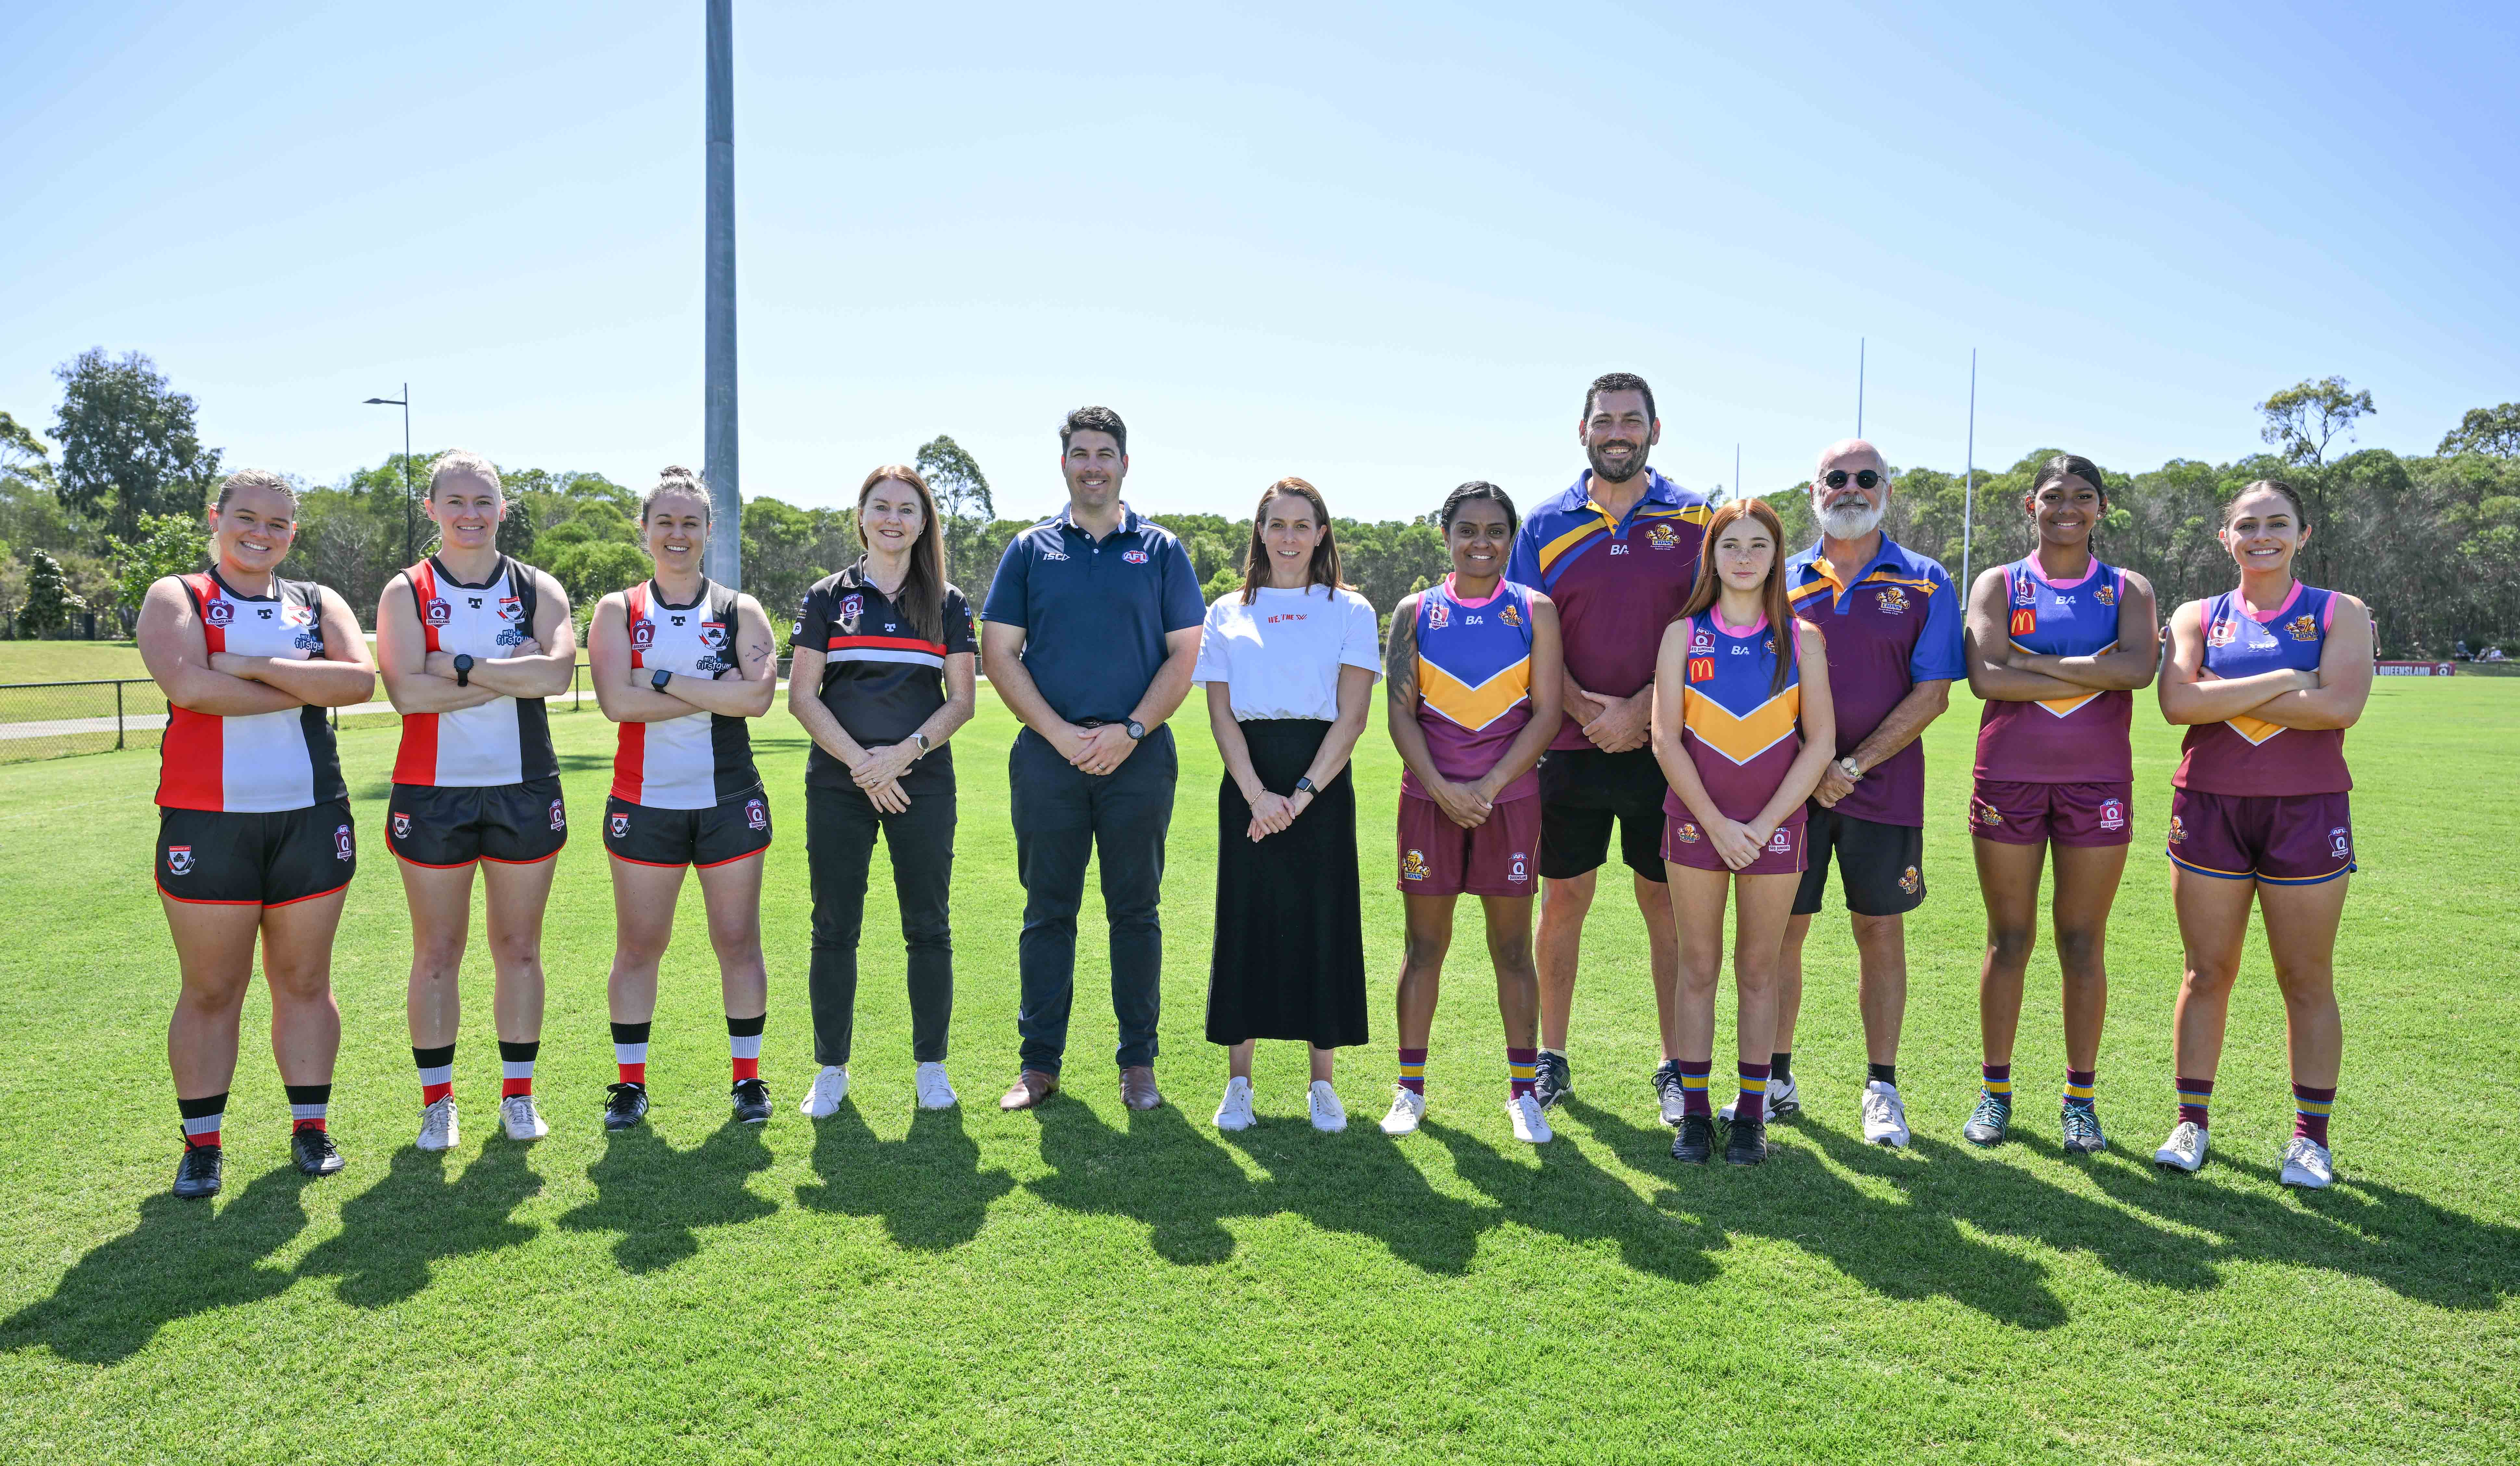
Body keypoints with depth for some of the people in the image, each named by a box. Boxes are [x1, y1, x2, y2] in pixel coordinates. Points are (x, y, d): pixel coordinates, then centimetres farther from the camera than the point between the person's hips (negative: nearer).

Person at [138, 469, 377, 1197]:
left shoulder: (318, 604, 12)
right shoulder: (175, 598, 3)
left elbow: (360, 680, -8)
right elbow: (189, 686, -17)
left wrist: (255, 667, -13)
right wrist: (306, 689, -11)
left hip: (311, 817, 3)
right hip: (208, 822, -2)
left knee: (305, 981, 9)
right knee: (211, 990, 4)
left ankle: (310, 1128, 20)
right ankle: (201, 1143, 16)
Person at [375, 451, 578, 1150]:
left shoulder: (537, 589, 5)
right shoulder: (406, 593, 1)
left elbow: (558, 671, -13)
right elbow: (408, 691, -15)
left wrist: (461, 667, -16)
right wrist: (516, 674, -15)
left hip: (525, 790, 1)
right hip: (434, 794, -1)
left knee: (519, 949, 8)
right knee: (436, 954, 5)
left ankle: (518, 1094, 21)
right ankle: (438, 1102, 19)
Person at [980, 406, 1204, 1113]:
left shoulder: (1161, 550, 7)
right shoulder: (1031, 550, 8)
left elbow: (1185, 653, 3)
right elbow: (999, 653, 4)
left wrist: (1131, 731, -10)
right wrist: (1060, 734, -8)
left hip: (1138, 757, 0)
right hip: (1048, 757, 1)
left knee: (1135, 913, 6)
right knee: (1048, 913, 6)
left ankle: (1139, 1062, 16)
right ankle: (1040, 1062, 16)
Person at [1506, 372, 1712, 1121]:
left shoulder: (1694, 519, 4)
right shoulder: (1548, 524, 6)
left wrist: (1641, 709, -13)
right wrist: (1585, 709, -11)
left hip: (1663, 747, -1)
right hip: (1571, 749, 1)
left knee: (1667, 900, 5)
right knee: (1563, 899, 7)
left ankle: (1675, 1065, 17)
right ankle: (1552, 1058, 20)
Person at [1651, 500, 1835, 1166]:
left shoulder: (1802, 639, 2)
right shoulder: (1684, 634, 1)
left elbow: (1821, 742, -2)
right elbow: (1666, 740, -3)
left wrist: (1762, 824, -10)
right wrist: (1717, 823, -10)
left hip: (1774, 824, 0)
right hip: (1696, 820, 0)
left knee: (1759, 968, 7)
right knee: (1698, 967, 5)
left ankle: (1751, 1116, 16)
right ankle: (1694, 1113, 14)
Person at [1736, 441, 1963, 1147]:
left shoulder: (1925, 584, 3)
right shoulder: (1783, 581, 8)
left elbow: (1932, 693, -4)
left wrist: (1853, 766, -12)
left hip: (1883, 787, -1)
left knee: (1881, 936, 5)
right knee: (1780, 931, 5)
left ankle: (1882, 1089, 18)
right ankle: (1775, 1081, 18)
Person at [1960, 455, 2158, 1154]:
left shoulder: (2128, 590, 8)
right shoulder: (1999, 585, 5)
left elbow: (2137, 668, -13)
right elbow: (1986, 677, -12)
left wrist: (2031, 659, -13)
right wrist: (2093, 671, -12)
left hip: (2098, 781, 1)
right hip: (2008, 779, 0)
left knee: (2084, 943, 5)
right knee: (2008, 939, 5)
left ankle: (2081, 1098, 16)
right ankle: (1994, 1091, 16)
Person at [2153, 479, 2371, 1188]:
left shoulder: (2340, 614, 3)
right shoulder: (2198, 617, 7)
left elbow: (2340, 705, -15)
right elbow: (2178, 701, -11)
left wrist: (2224, 697, -10)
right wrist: (2281, 682, -13)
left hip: (2306, 810, -1)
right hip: (2210, 806, 1)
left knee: (2307, 981, 5)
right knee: (2207, 972, 6)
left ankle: (2311, 1137, 16)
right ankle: (2191, 1123, 15)